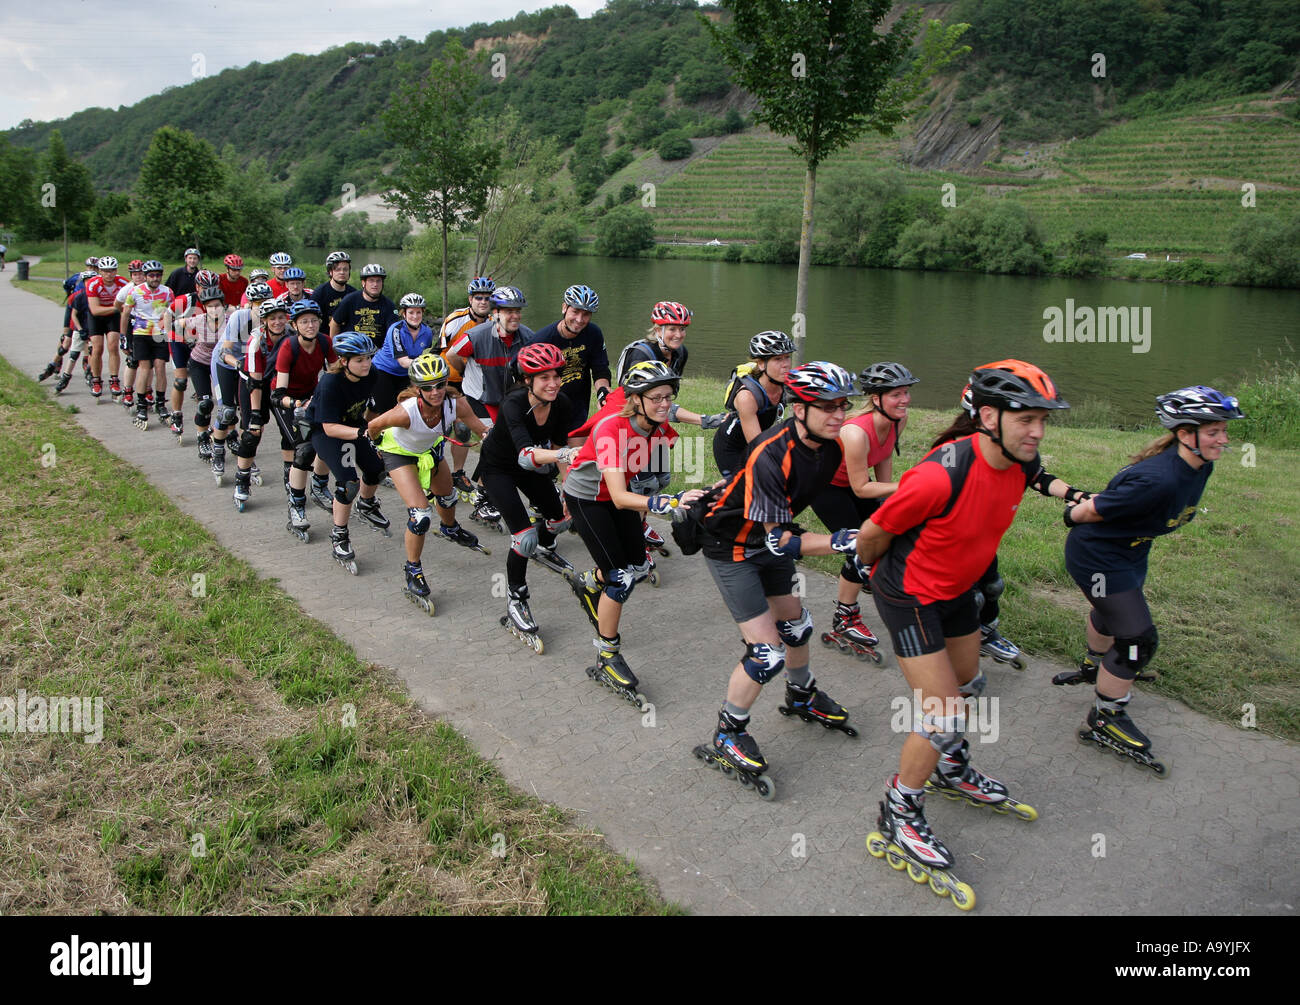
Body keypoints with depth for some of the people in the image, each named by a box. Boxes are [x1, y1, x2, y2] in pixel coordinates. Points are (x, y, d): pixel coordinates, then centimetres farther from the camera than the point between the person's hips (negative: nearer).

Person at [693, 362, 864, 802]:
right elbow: (778, 541, -32)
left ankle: (802, 699, 49)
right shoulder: (770, 457, -35)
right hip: (732, 546, -8)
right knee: (766, 653, -10)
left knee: (795, 625, 21)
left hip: (771, 536, 8)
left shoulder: (830, 446, -11)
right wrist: (839, 542, -38)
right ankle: (727, 738, 11)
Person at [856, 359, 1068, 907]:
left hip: (956, 586, 8)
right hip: (909, 596, -8)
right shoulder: (941, 475, -36)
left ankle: (953, 771, 53)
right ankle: (898, 821, 14)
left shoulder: (1023, 467, -11)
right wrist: (874, 570, 0)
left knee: (968, 683, 25)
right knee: (941, 715, -7)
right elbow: (872, 534, -20)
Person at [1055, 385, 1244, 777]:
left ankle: (1094, 667, 60)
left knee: (1113, 611, 31)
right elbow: (1089, 510, -28)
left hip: (1130, 550, 10)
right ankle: (1104, 721, 11)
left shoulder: (1199, 467, -8)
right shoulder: (1156, 480, -38)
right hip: (1097, 557, -10)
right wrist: (1072, 514, -8)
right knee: (1138, 639, -7)